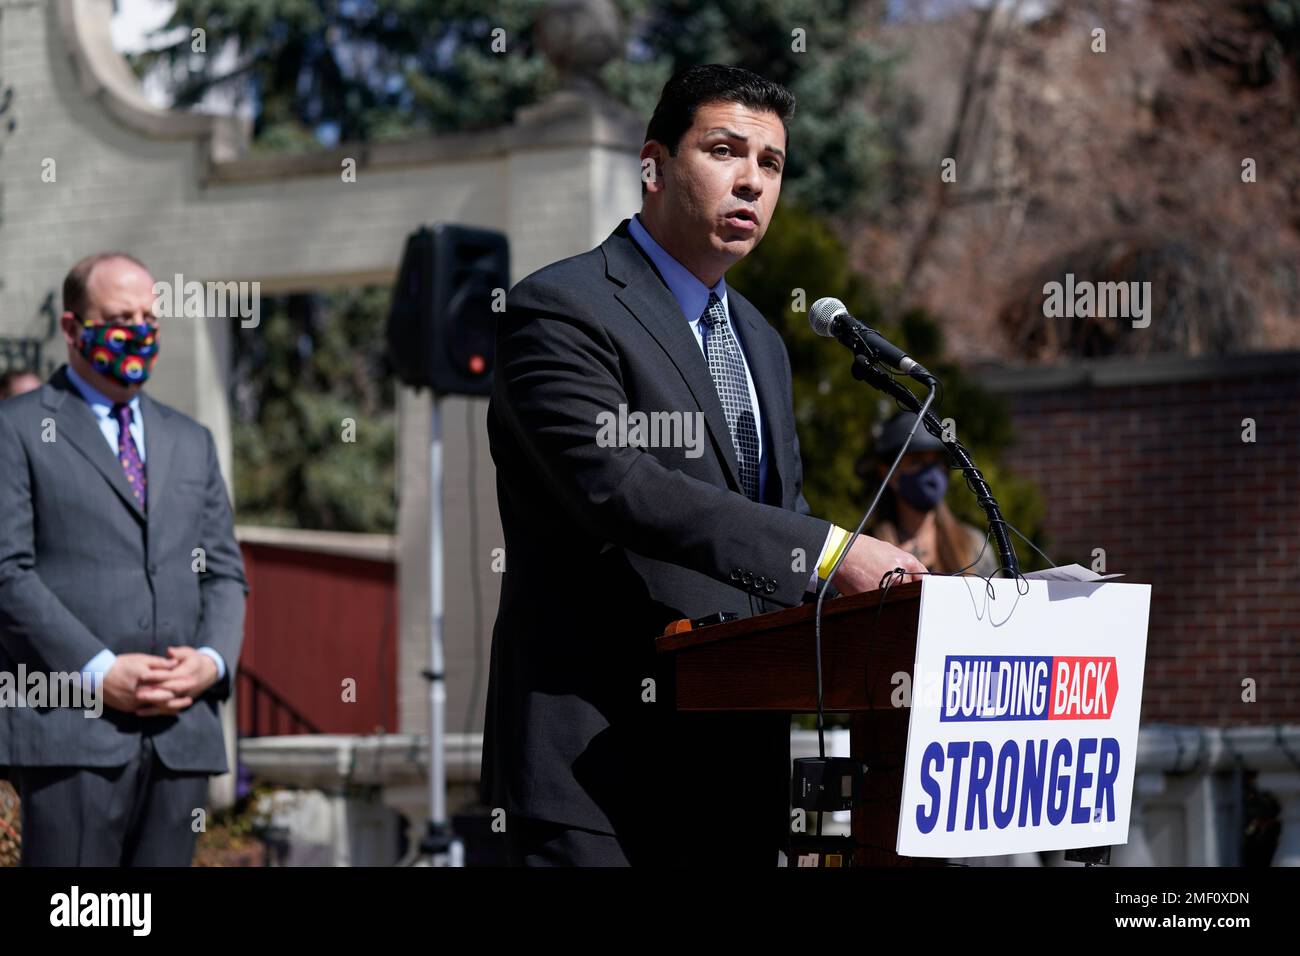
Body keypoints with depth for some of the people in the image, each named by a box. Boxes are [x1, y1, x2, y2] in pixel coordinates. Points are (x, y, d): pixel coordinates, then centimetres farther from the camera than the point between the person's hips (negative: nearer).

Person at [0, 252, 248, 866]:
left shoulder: (192, 442, 22)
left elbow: (225, 574, 18)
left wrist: (212, 660, -3)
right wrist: (98, 671, -15)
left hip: (182, 731, 5)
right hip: (71, 727, -5)